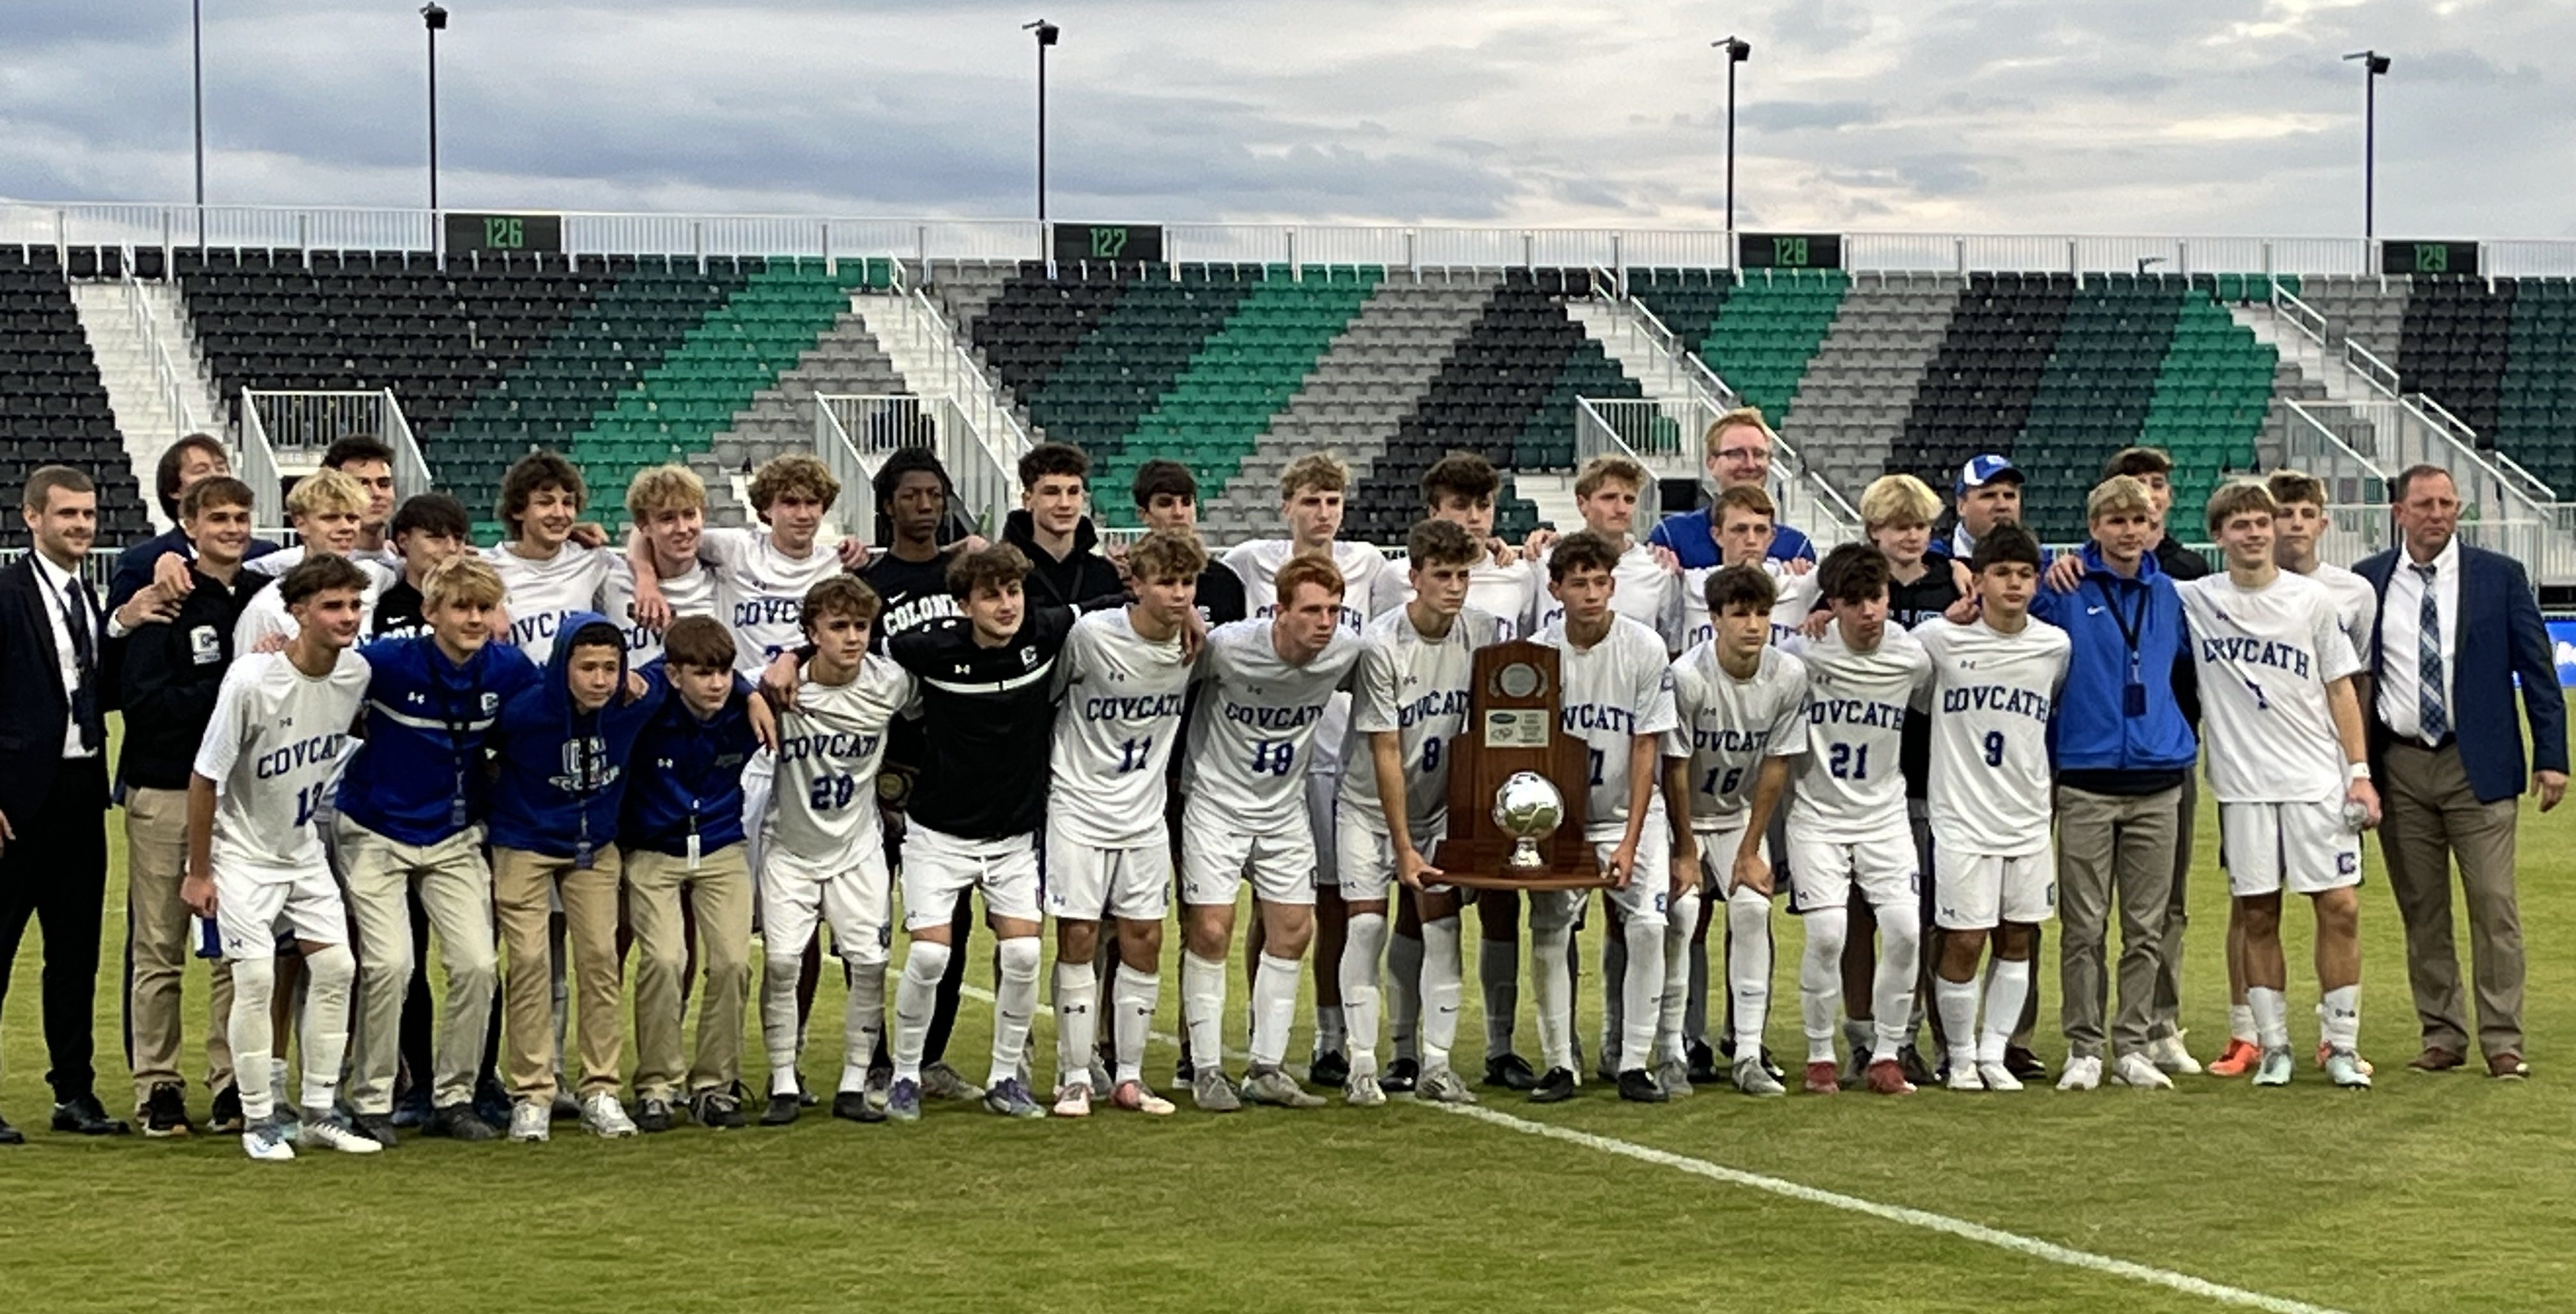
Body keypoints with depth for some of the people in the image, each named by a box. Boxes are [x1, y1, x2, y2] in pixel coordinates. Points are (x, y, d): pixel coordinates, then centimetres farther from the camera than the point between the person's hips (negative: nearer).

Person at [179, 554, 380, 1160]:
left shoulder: (357, 672, -9)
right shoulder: (251, 680, -25)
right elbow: (205, 777, -17)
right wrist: (198, 872, -13)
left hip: (304, 848, 6)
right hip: (244, 852, -6)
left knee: (335, 968, 0)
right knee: (255, 976, -13)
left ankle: (319, 1113, 11)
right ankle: (259, 1121, -1)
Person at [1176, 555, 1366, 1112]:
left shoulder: (1346, 651, -12)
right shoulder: (1227, 646, -24)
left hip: (1284, 805, 5)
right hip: (1217, 800, -4)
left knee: (1293, 930, 2)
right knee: (1211, 932, -9)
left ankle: (1266, 1070, 11)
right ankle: (1205, 1071, 1)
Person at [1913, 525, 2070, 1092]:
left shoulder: (2056, 646, 3)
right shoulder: (1941, 637, -8)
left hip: (2029, 820, 4)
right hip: (1963, 817, -3)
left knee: (2018, 939, 7)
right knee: (1964, 941, -3)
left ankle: (1994, 1052, 18)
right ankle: (1961, 1055, 13)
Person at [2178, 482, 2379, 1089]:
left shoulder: (2312, 600, 4)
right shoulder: (2194, 600, 3)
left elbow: (2339, 689, 7)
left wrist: (2360, 772, 0)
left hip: (2318, 781, 0)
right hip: (2243, 786, 0)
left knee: (2340, 907, -3)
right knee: (2258, 914, 3)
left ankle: (2342, 1047, 5)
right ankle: (2273, 1047, 12)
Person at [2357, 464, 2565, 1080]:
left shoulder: (2499, 577, 3)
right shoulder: (2366, 583, 5)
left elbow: (2536, 669, 3)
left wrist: (2551, 756, -3)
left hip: (2477, 765, -1)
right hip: (2399, 768, 1)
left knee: (2494, 907, -4)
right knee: (2421, 912, 6)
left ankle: (2503, 1043, 2)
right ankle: (2441, 1036, 15)